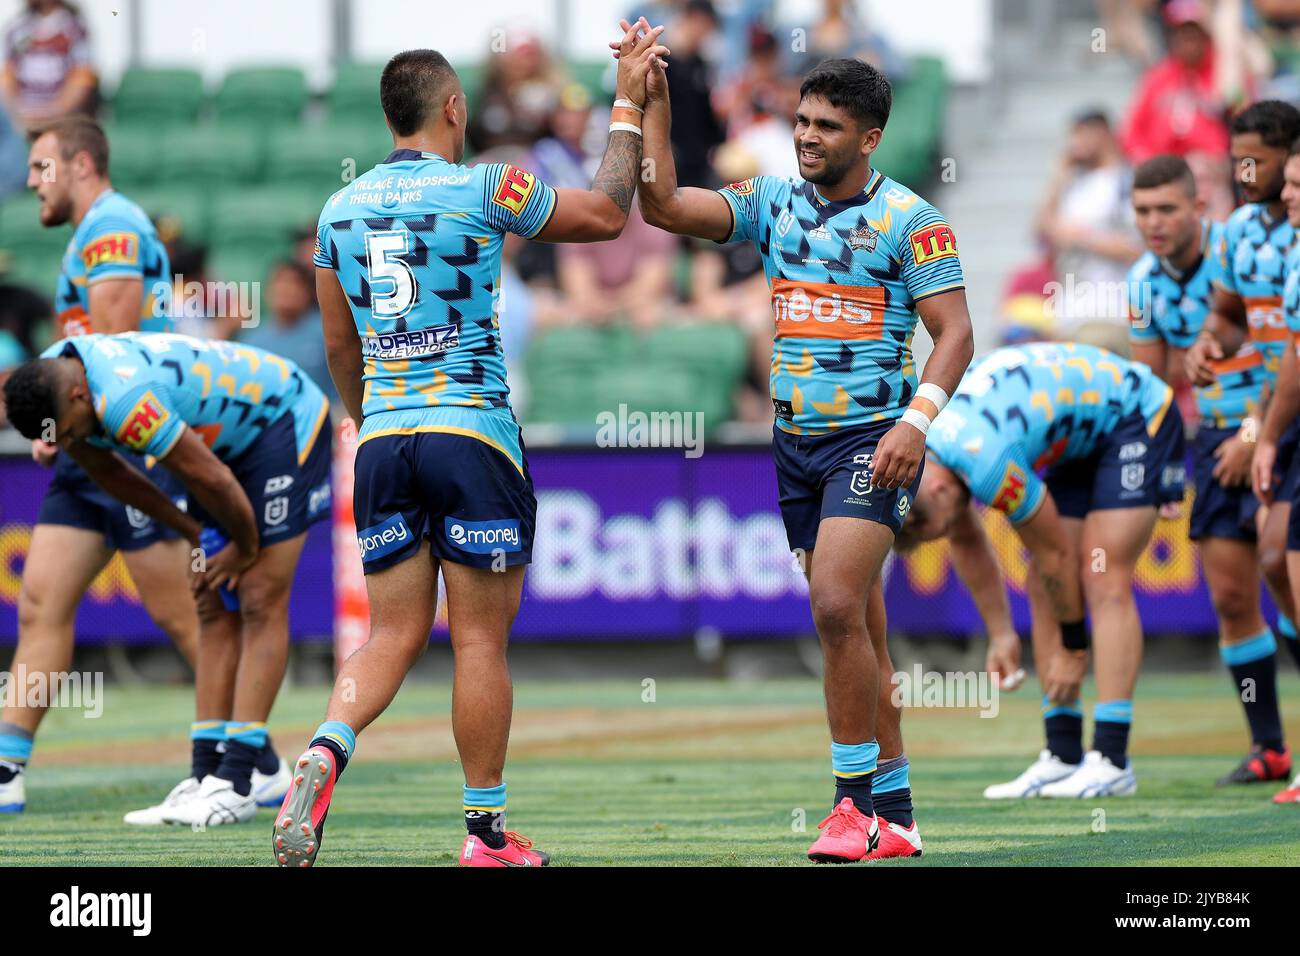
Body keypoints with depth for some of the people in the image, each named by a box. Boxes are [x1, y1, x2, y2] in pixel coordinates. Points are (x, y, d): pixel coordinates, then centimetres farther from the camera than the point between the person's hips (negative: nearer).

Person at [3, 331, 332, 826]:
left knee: (260, 603, -12)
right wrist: (195, 535, 7)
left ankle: (235, 785, -16)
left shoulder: (124, 401, -38)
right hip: (224, 440, 9)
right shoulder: (48, 385, -10)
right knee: (216, 611, 2)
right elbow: (109, 475, 7)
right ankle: (204, 777, -1)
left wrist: (246, 547, -10)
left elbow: (210, 479, -28)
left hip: (284, 422, -9)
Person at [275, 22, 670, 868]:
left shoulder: (342, 209, 9)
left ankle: (325, 752, -19)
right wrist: (630, 106, 15)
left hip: (382, 441, 5)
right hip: (471, 435, -5)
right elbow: (607, 214, 6)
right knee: (482, 640, 2)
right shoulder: (484, 191, -6)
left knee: (394, 636, 8)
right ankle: (487, 834, 7)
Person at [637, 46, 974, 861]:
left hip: (871, 439, -6)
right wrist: (653, 106, -4)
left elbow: (955, 332, -9)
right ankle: (894, 816, 14)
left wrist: (917, 418, -22)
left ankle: (856, 801, -11)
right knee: (856, 628, 9)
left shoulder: (909, 219, -6)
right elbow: (664, 206, 3)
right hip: (798, 441, 6)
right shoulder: (774, 203, 9)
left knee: (837, 608, -19)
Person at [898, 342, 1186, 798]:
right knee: (1043, 587, 1)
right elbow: (967, 545, 8)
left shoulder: (986, 465, -36)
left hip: (1137, 414, -9)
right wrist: (1001, 634, 9)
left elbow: (1055, 554, -21)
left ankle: (1111, 761, -18)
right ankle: (1063, 757, 1)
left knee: (1104, 583, -17)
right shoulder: (918, 452, -10)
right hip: (1081, 438, 9)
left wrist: (1073, 648, -9)